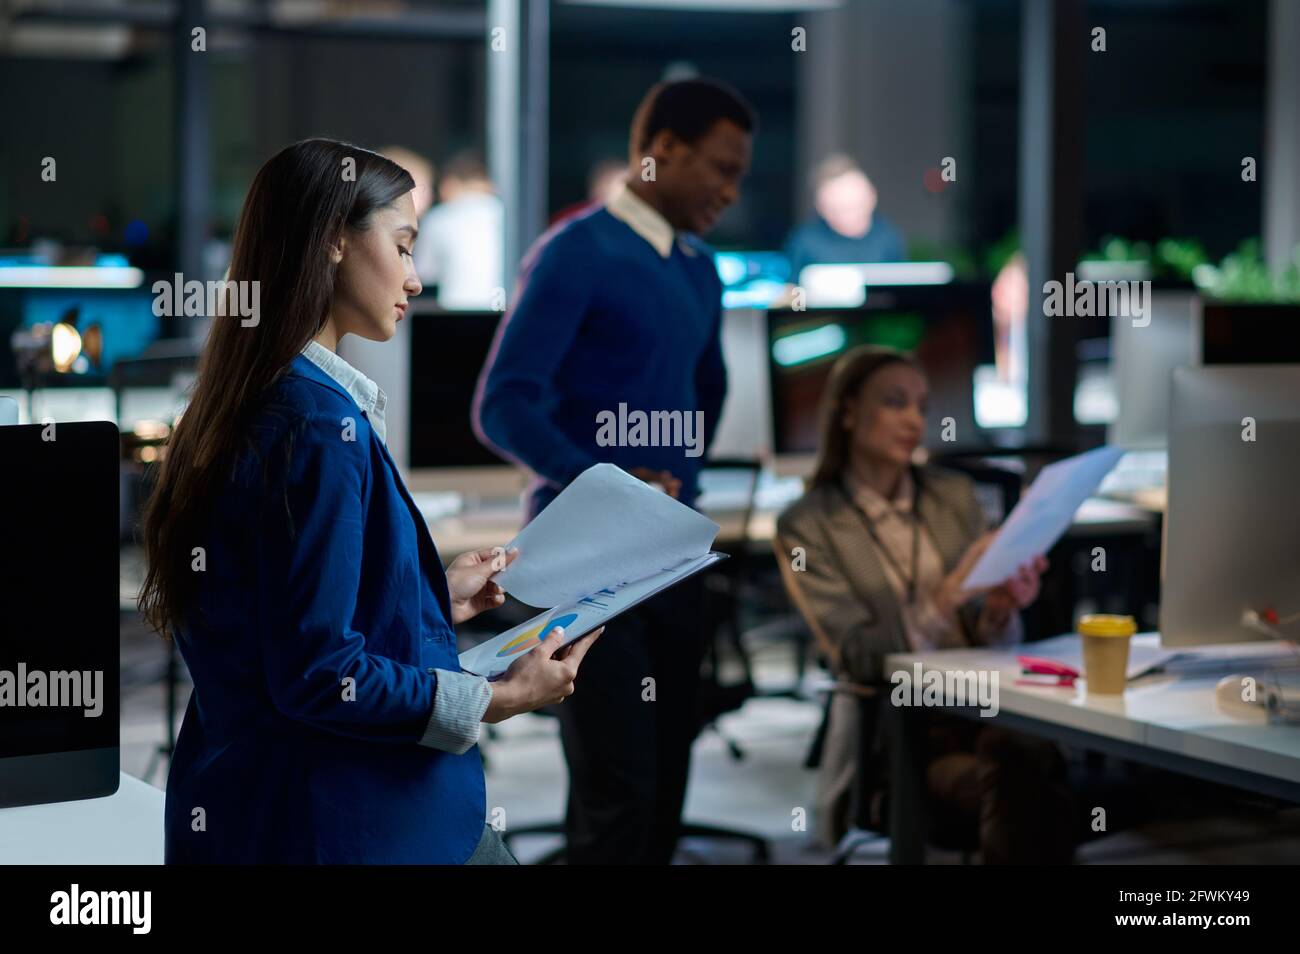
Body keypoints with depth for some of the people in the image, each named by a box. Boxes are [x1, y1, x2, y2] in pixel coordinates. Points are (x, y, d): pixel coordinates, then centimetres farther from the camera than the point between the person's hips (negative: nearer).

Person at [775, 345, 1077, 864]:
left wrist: (999, 610, -11)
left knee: (1023, 756, -35)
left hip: (982, 703, 4)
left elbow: (988, 641, 14)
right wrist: (949, 594, -22)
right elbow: (860, 656, -8)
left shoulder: (956, 495, 14)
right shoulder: (808, 524, 2)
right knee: (1028, 792, -34)